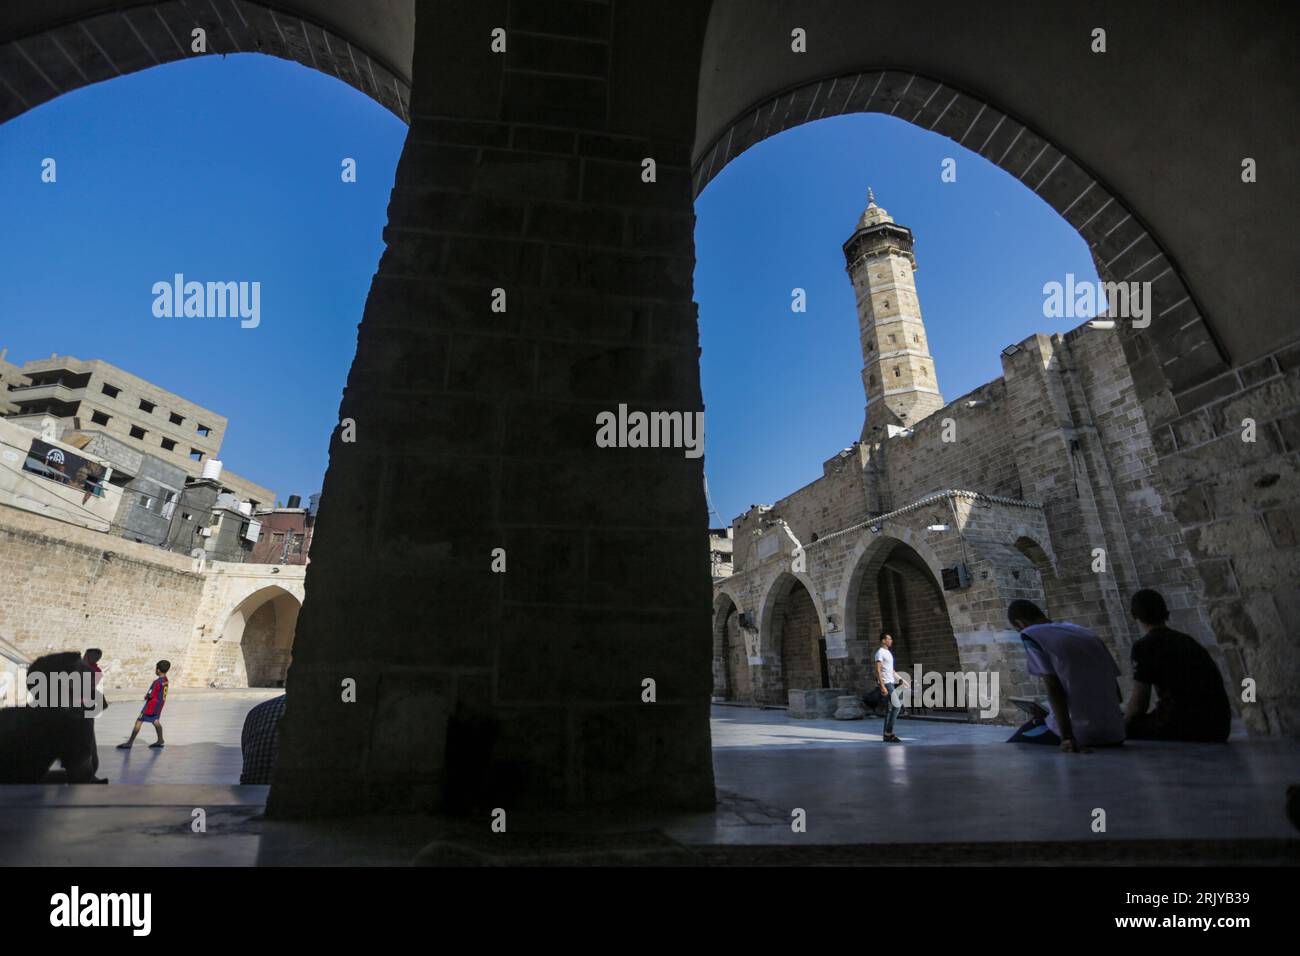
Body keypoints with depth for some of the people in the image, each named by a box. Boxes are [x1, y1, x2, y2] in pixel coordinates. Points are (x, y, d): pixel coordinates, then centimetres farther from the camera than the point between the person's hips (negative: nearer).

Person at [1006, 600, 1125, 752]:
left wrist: (1067, 737, -17)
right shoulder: (1087, 633, 16)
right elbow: (1116, 691, 17)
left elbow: (1054, 689, -13)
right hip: (1114, 734, 6)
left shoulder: (1030, 635, -2)